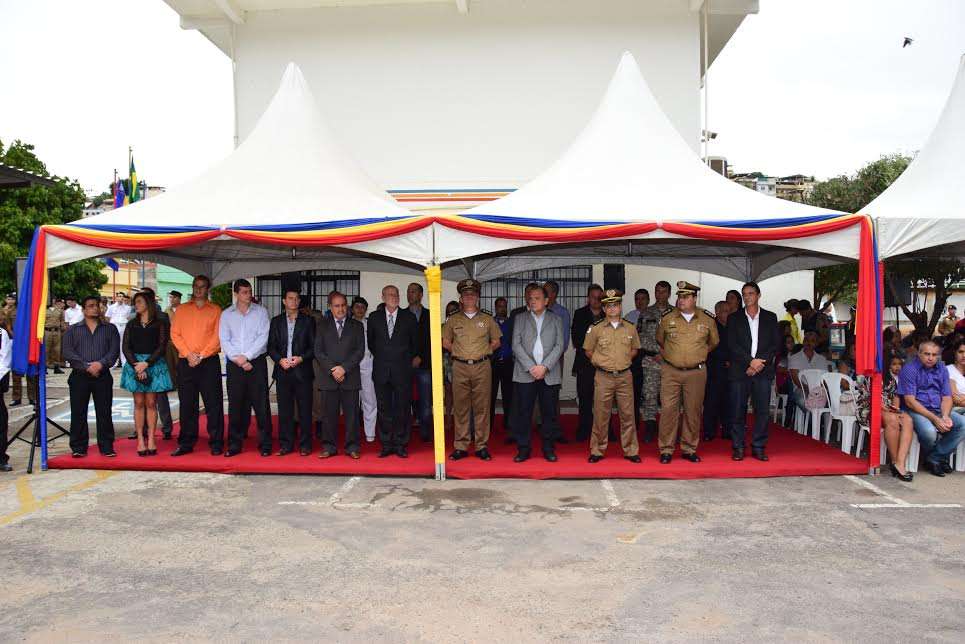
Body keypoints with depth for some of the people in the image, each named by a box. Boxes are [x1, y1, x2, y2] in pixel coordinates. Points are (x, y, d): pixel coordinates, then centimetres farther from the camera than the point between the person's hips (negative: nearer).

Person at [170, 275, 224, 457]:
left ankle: (216, 443, 4)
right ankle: (186, 443, 14)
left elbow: (218, 336, -2)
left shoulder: (215, 310, 6)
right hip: (185, 363, 2)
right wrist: (188, 354, -8)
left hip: (209, 362, -2)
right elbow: (175, 334, 6)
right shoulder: (182, 309, 12)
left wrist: (201, 355, -10)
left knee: (213, 404, -2)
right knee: (187, 404, 6)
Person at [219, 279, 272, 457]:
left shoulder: (261, 311, 4)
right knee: (235, 405, 5)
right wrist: (237, 359, -8)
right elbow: (224, 340, 3)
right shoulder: (226, 314, 9)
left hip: (257, 362, -2)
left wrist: (246, 356, -11)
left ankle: (265, 444, 4)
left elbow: (263, 337, -5)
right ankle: (234, 444, 13)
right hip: (234, 364, 2)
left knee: (261, 404, -3)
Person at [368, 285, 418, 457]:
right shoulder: (374, 317, 6)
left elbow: (415, 342, 14)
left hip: (402, 370, -1)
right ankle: (386, 445, 13)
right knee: (384, 409, 5)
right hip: (381, 370, 1)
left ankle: (400, 445, 9)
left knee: (402, 409, 1)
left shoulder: (409, 317, 3)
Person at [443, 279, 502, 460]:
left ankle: (481, 446, 7)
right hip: (460, 367, 0)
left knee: (482, 408, 1)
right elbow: (446, 342, 16)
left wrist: (484, 352, 5)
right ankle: (460, 447, 8)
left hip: (482, 366, 0)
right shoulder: (453, 320, 9)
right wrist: (458, 353, 7)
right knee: (460, 407, 2)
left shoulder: (487, 319, 8)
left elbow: (496, 341, 15)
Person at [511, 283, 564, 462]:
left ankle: (548, 448, 15)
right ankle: (523, 449, 9)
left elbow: (559, 345, 2)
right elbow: (516, 345, 1)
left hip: (550, 374, 0)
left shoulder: (556, 319, 11)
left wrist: (544, 366, -10)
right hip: (525, 373, 0)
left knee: (550, 413, 3)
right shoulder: (520, 319, 11)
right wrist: (531, 367, -10)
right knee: (523, 412, -1)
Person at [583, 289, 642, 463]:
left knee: (627, 414, 5)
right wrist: (599, 363, 8)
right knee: (601, 415, 3)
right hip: (603, 377, -2)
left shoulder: (630, 328, 4)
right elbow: (588, 351, 10)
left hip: (625, 377, 2)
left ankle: (630, 451, 14)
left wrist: (624, 361, 10)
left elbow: (634, 349, 19)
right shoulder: (595, 328, -2)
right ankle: (597, 451, 13)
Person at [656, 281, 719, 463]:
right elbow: (659, 341, 19)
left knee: (693, 411, 5)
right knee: (668, 409, -4)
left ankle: (689, 449, 17)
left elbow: (713, 343, 19)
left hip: (696, 372, 1)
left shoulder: (707, 321, 4)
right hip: (671, 372, 0)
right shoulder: (667, 320, 3)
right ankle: (666, 450, 4)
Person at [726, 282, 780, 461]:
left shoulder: (770, 317, 12)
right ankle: (738, 448, 7)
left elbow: (776, 344, 4)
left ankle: (758, 448, 10)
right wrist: (751, 361, -12)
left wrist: (760, 362, -9)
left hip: (763, 371, 1)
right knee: (738, 411, -1)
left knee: (763, 411, 0)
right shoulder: (734, 319, 8)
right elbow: (732, 345, -1)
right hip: (739, 371, -1)